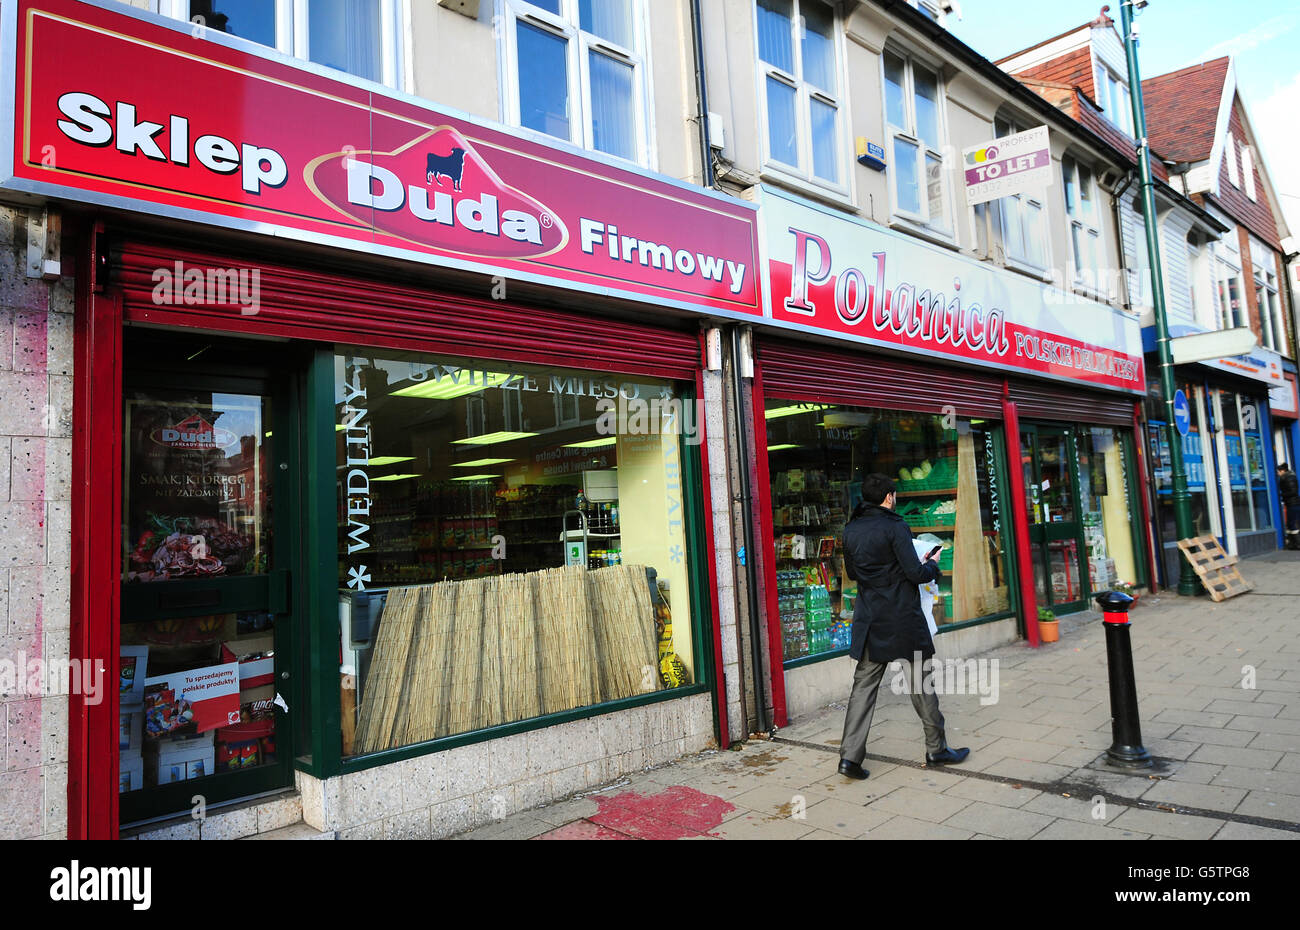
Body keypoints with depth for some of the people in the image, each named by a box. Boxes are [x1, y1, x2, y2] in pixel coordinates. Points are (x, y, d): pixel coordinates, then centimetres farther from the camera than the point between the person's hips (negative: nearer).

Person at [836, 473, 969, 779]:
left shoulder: (851, 530, 5)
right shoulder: (895, 526, -13)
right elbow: (916, 573, -14)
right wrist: (932, 564, 5)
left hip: (870, 621, 5)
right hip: (903, 619, -5)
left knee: (864, 685, 6)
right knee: (921, 683, 11)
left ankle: (850, 755, 0)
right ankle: (936, 749, 24)